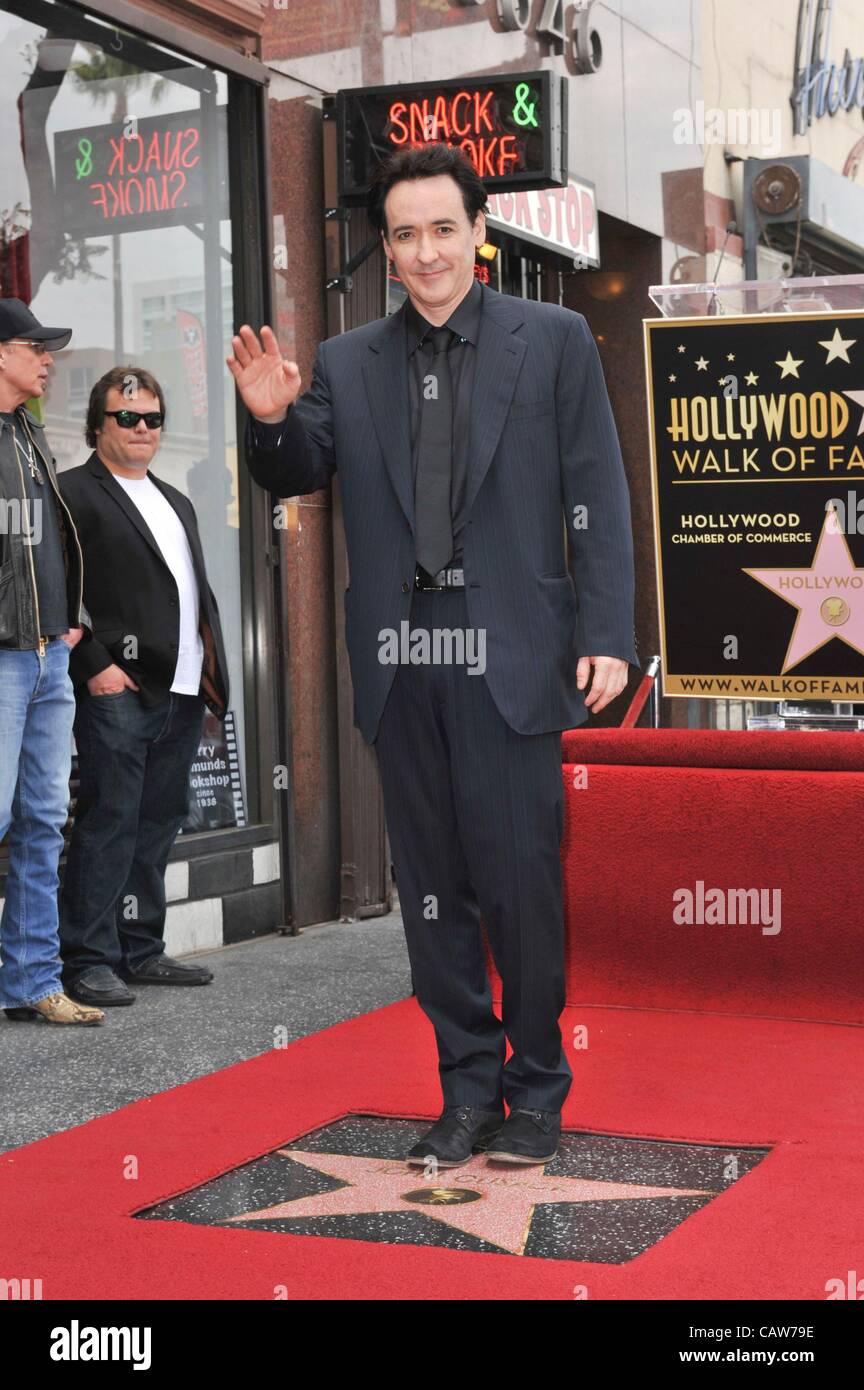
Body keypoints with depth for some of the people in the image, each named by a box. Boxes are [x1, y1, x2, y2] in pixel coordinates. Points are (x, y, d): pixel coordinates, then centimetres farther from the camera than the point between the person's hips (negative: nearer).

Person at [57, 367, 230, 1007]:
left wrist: (211, 672, 15)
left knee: (159, 823, 11)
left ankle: (141, 950, 19)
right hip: (118, 690, -8)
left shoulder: (175, 502, 23)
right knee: (109, 822, -8)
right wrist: (93, 666, -17)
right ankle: (88, 960, -3)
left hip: (183, 691, 8)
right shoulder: (74, 493, -2)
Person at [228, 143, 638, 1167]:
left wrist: (606, 636, -6)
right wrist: (271, 419, -12)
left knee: (520, 877, -2)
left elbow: (597, 499, 2)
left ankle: (535, 1089, 16)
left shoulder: (553, 341, 5)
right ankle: (467, 1086, 22)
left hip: (510, 653, -3)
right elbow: (296, 478, 10)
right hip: (400, 660, 3)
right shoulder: (347, 364, 11)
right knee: (430, 886, 9)